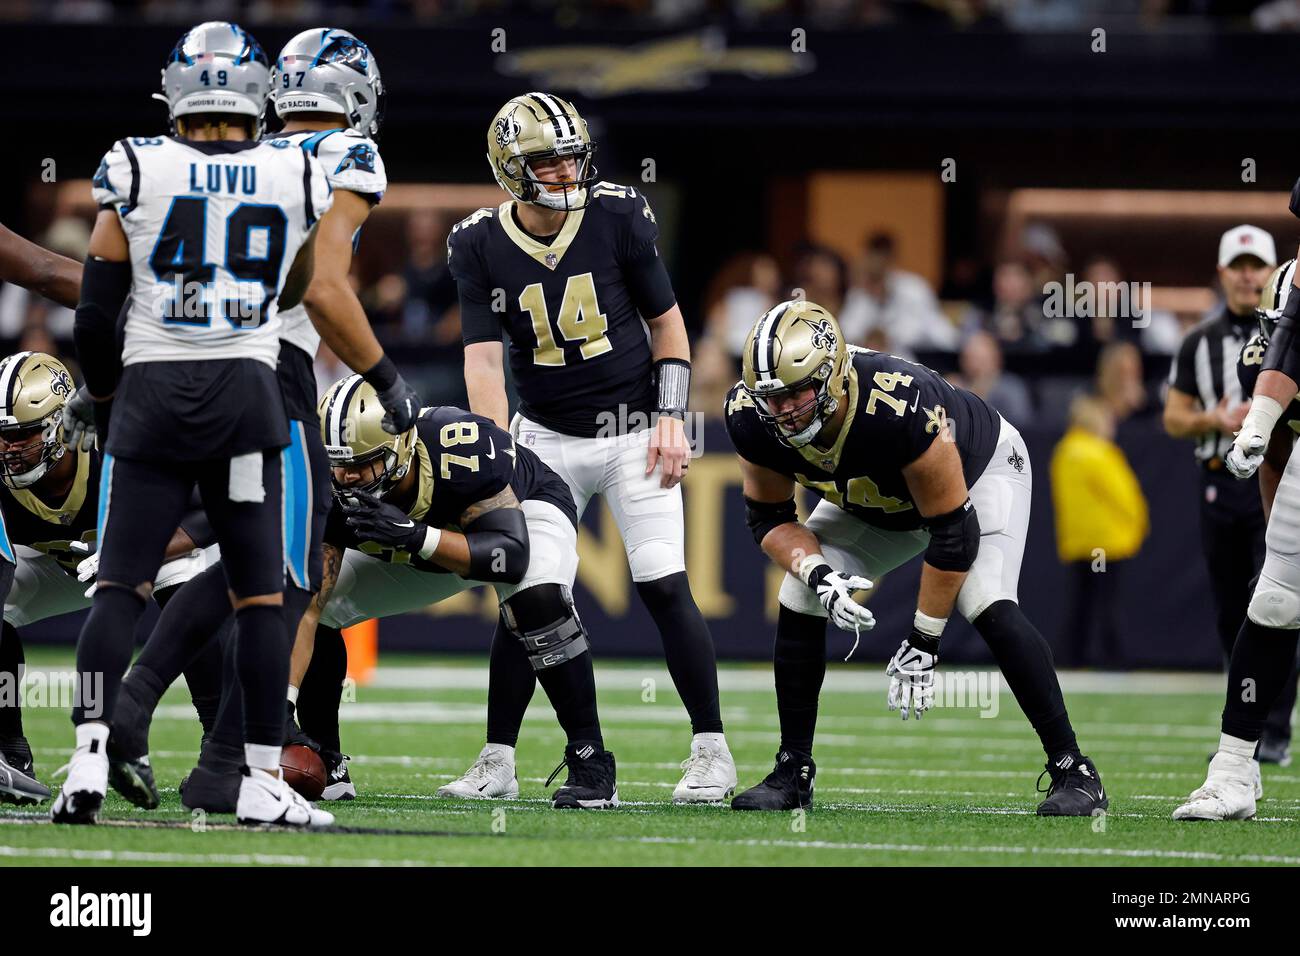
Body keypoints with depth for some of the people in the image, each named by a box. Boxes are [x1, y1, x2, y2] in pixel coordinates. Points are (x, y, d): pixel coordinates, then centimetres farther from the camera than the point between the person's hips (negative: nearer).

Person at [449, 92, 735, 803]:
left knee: (663, 585, -9)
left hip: (632, 430, -2)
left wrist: (671, 417, -8)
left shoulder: (618, 217, -11)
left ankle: (711, 752, 0)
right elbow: (483, 357, -11)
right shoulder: (480, 245, -8)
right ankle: (497, 761, 7)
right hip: (547, 437, 2)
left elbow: (666, 321, 0)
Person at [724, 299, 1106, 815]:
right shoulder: (752, 419, -28)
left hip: (979, 470, -6)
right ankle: (793, 772, 5)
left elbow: (953, 532, -33)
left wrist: (924, 642, -27)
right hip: (873, 501, 6)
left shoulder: (899, 408, -44)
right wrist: (818, 574, -33)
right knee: (800, 599, -10)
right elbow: (769, 518, -12)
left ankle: (1073, 773, -19)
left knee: (986, 603, -26)